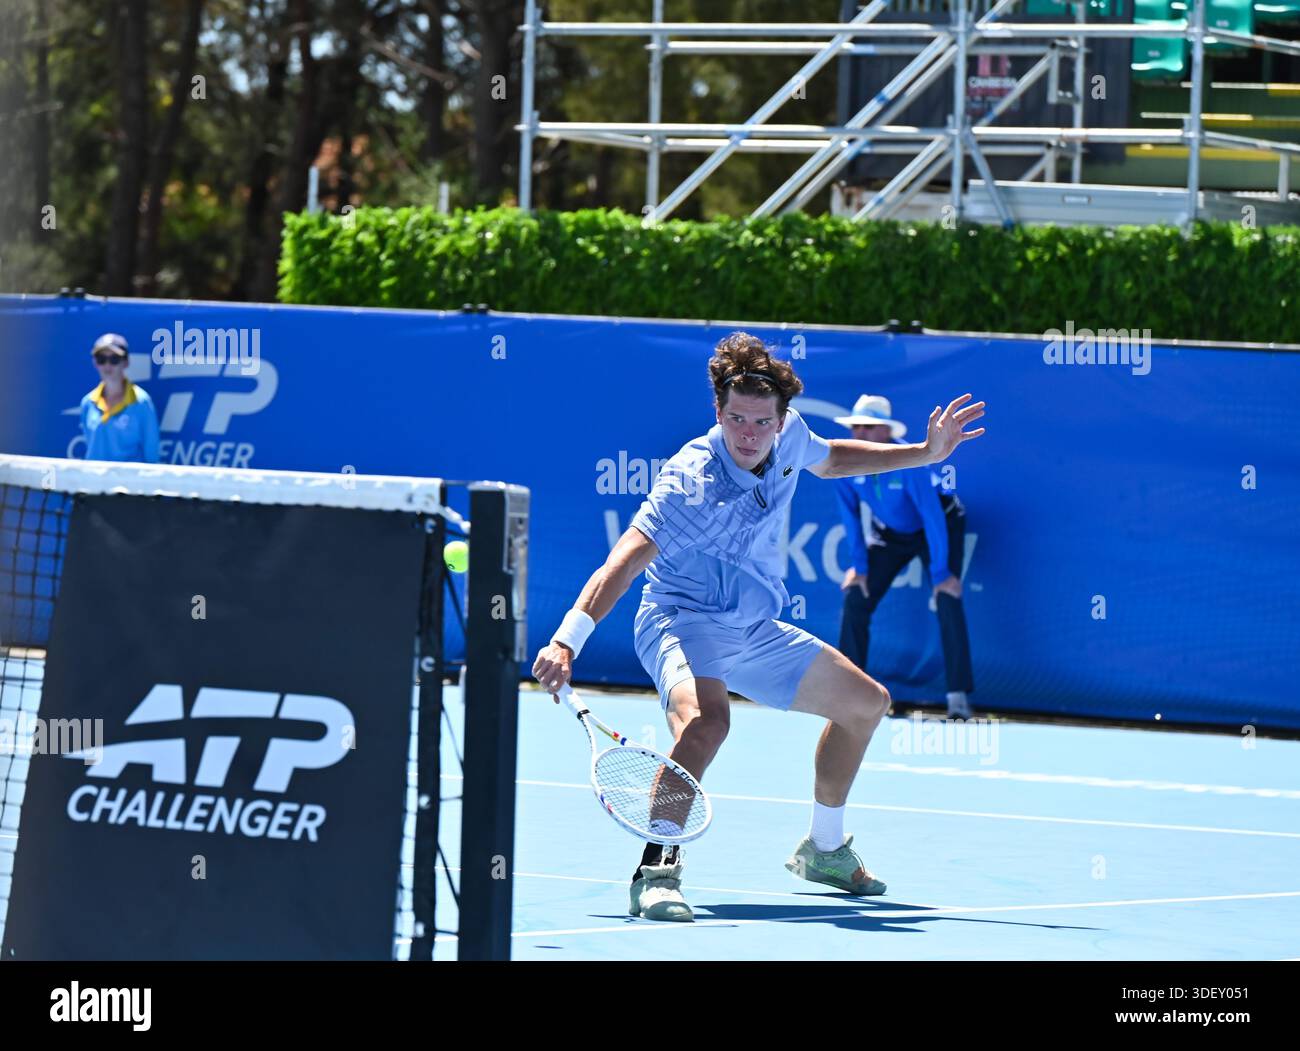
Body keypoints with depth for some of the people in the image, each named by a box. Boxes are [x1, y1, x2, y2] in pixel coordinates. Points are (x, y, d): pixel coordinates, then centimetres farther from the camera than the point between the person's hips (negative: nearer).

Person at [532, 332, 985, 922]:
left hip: (754, 630, 8)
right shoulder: (691, 482, -30)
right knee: (706, 721, -40)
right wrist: (568, 640, -52)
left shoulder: (789, 437, -7)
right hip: (682, 620, -8)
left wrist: (924, 453, 15)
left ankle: (824, 849, 38)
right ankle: (657, 873, -41)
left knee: (866, 702, 20)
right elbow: (625, 562, -40)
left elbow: (830, 460, 19)